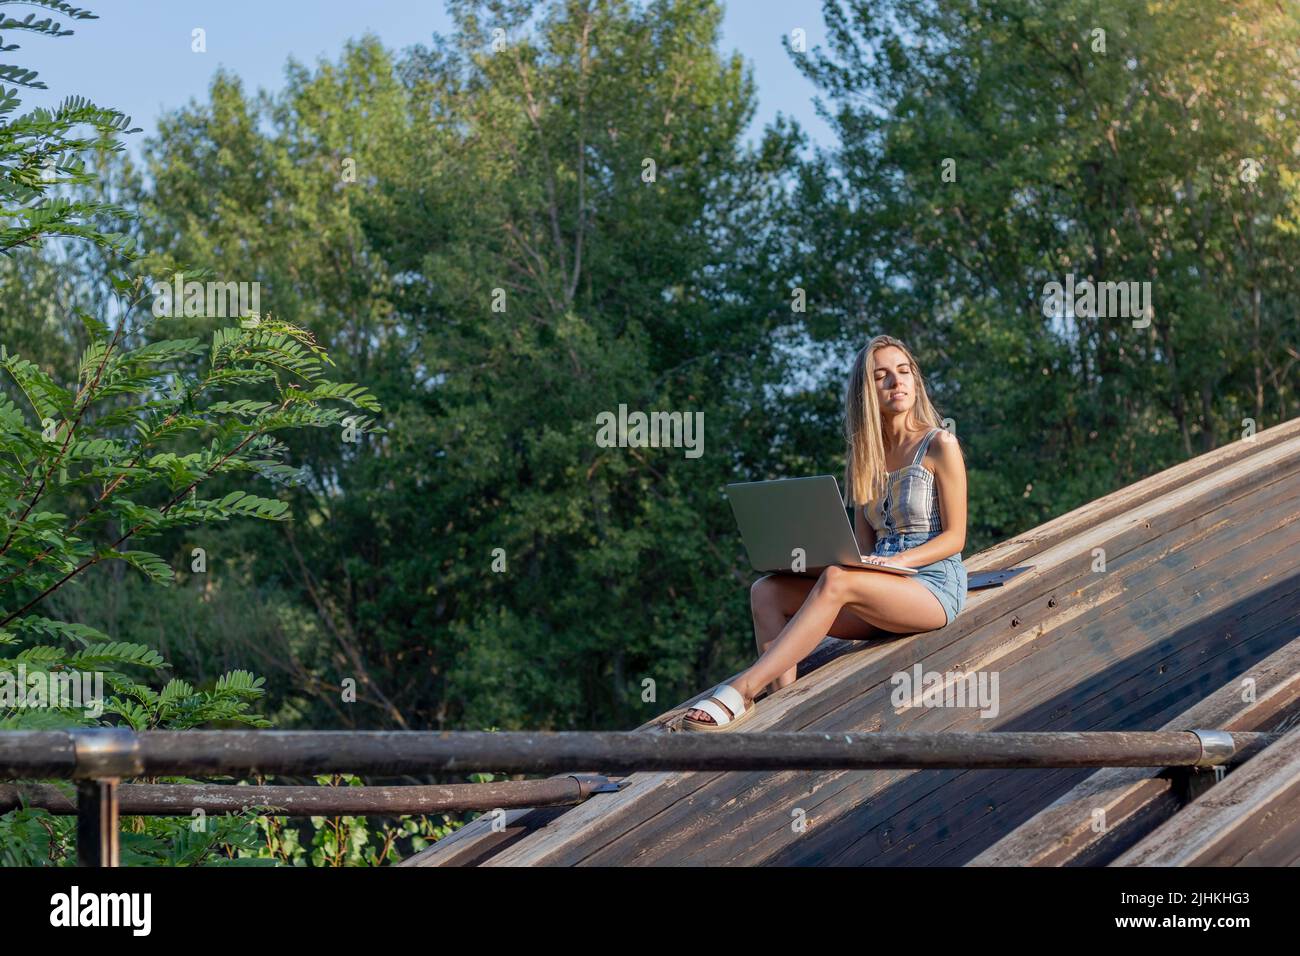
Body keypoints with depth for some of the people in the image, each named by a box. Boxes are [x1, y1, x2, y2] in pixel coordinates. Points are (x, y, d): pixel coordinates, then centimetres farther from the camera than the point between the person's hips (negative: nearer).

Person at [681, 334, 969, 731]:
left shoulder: (939, 445, -1)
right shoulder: (866, 454, 17)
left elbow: (954, 536, -5)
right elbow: (863, 545, 15)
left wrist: (895, 561, -19)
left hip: (932, 585, -6)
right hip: (882, 590, 6)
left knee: (835, 581, -36)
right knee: (767, 591, -17)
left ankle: (743, 690, -44)